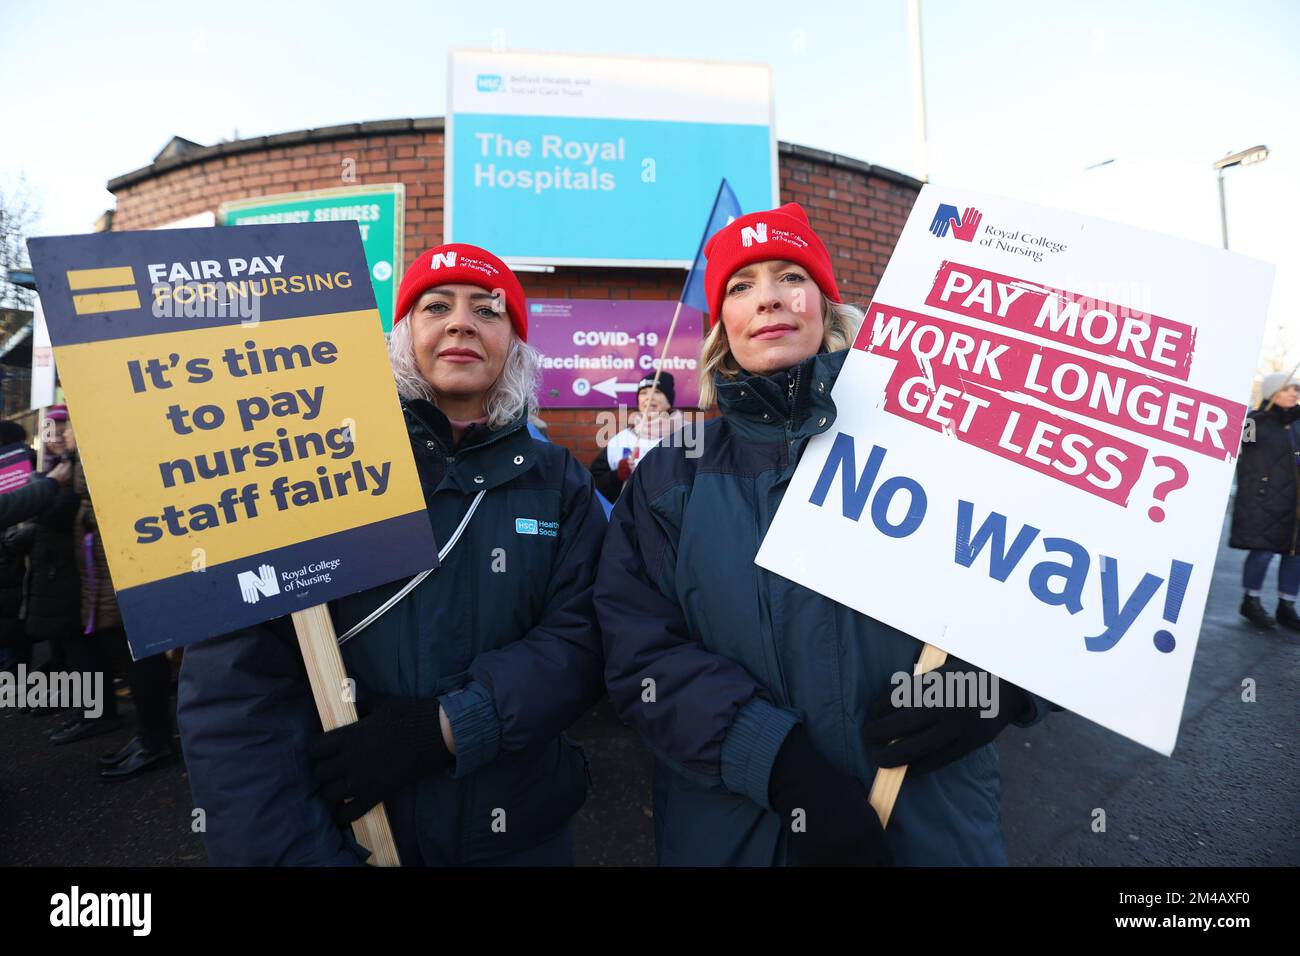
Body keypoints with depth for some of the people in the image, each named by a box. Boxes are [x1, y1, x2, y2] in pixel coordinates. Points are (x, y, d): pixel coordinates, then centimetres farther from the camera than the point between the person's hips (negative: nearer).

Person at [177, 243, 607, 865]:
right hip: (342, 824, -1)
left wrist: (446, 726, -22)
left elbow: (579, 639, -9)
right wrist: (294, 849, -19)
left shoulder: (558, 482, -2)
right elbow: (233, 680, -12)